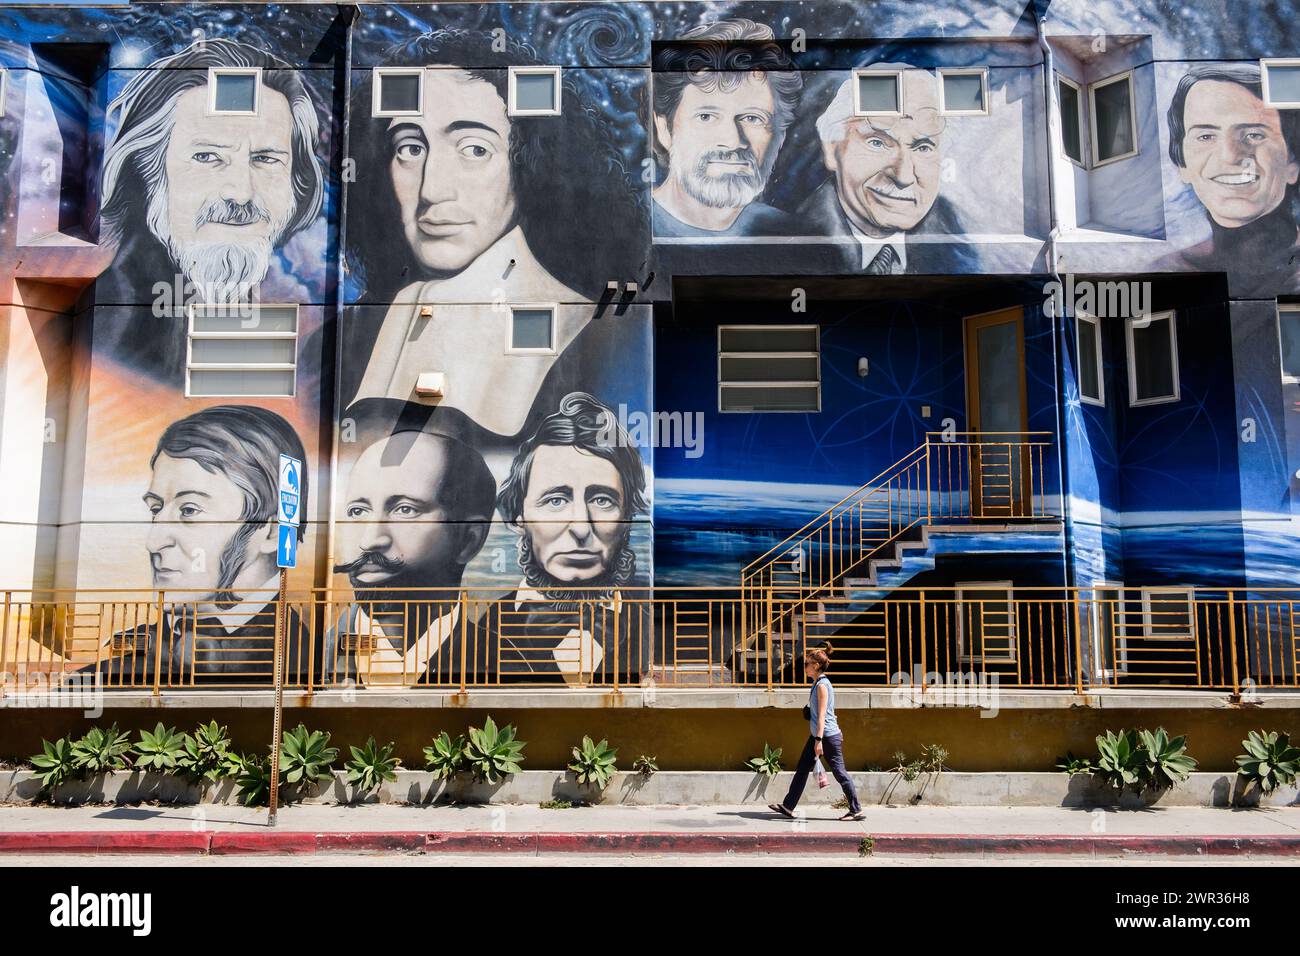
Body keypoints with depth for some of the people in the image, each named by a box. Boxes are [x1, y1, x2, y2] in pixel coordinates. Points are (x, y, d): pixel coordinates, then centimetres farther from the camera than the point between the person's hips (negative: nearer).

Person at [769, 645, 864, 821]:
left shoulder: (822, 685, -17)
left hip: (828, 736, -10)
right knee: (802, 769, 10)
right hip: (816, 735, 10)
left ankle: (856, 810, 10)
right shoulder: (817, 683, 11)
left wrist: (819, 740, -24)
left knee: (839, 772, -1)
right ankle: (788, 806, 14)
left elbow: (822, 715, -21)